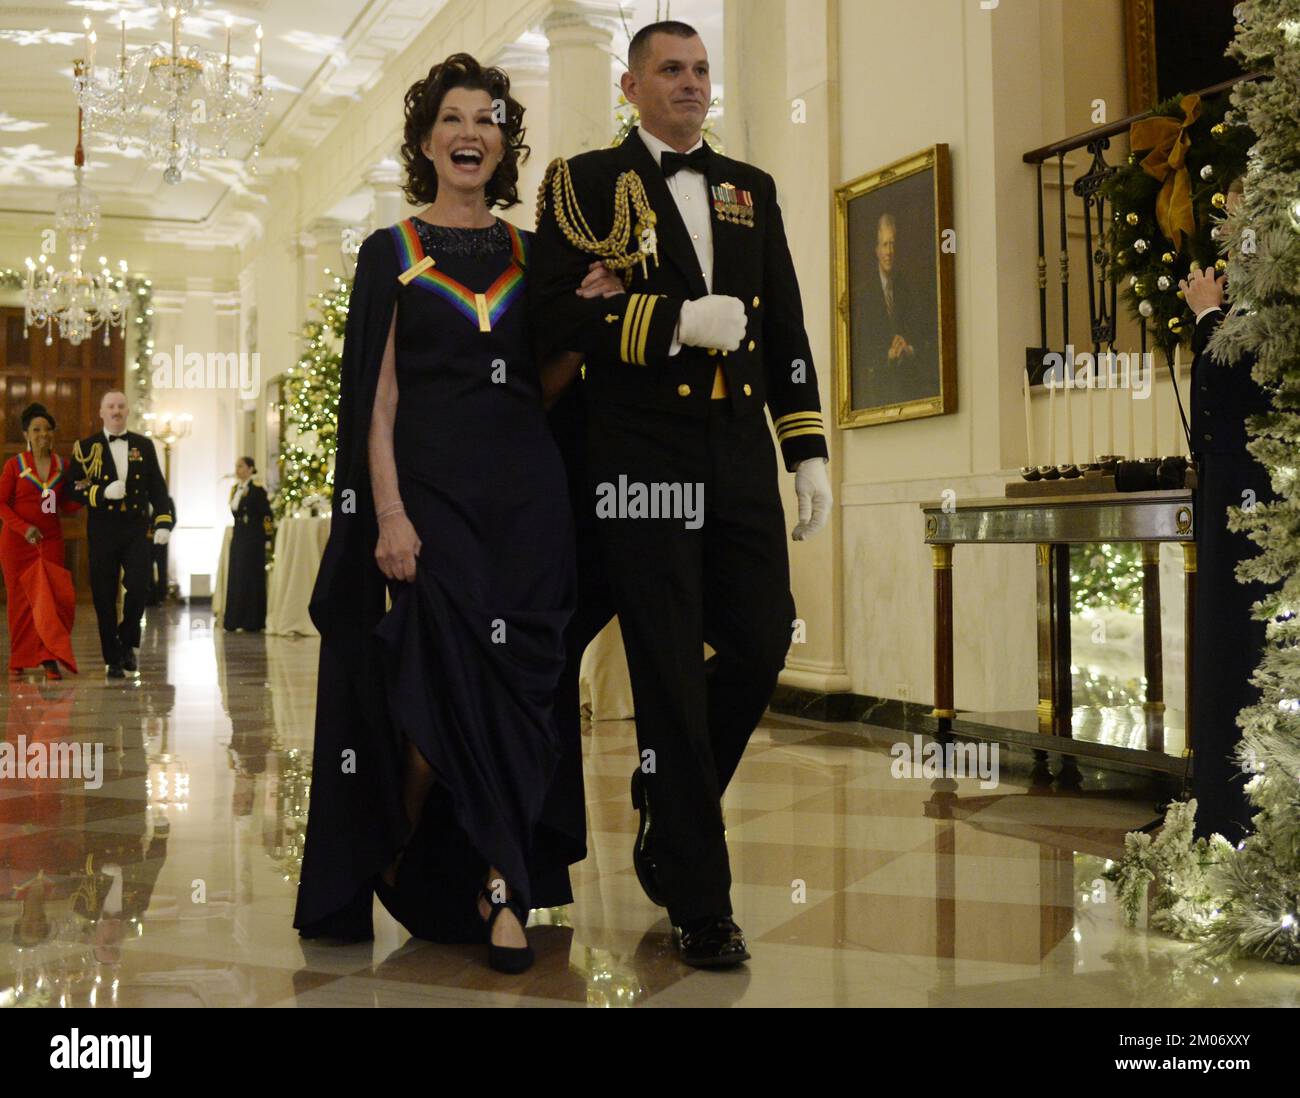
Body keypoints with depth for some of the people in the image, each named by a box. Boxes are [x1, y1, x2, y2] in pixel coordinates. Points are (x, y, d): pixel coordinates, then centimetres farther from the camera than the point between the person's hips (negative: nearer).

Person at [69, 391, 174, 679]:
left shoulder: (144, 445, 11)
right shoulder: (86, 448, 5)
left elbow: (157, 488, 10)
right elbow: (75, 489, 0)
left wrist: (163, 523, -1)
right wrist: (102, 493, -18)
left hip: (136, 528, 1)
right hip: (102, 531, -1)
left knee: (139, 587, -13)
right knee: (105, 597, 1)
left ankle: (127, 642, 11)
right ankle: (113, 659, 12)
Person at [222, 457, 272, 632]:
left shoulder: (256, 489, -10)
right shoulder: (235, 489, 13)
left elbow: (267, 514, -13)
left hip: (252, 539, -8)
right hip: (238, 537, 8)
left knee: (250, 577, -5)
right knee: (235, 578, 8)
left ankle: (252, 622, 0)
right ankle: (235, 620, 12)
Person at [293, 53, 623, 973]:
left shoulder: (530, 255, 14)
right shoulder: (391, 255, 5)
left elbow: (548, 384, 14)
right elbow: (378, 399, -1)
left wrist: (585, 313, -2)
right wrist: (389, 515, -11)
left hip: (528, 490, 3)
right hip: (433, 486, -2)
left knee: (519, 681, 0)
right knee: (448, 681, -5)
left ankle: (497, 891, 8)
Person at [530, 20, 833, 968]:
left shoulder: (751, 190, 17)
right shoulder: (586, 182, 4)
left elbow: (786, 330, 14)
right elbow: (556, 311, -9)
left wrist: (809, 452, 8)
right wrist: (677, 320, -16)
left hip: (742, 457, 5)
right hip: (643, 458, -5)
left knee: (760, 646, 4)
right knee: (672, 679, -1)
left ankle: (669, 820, 31)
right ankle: (701, 903, 10)